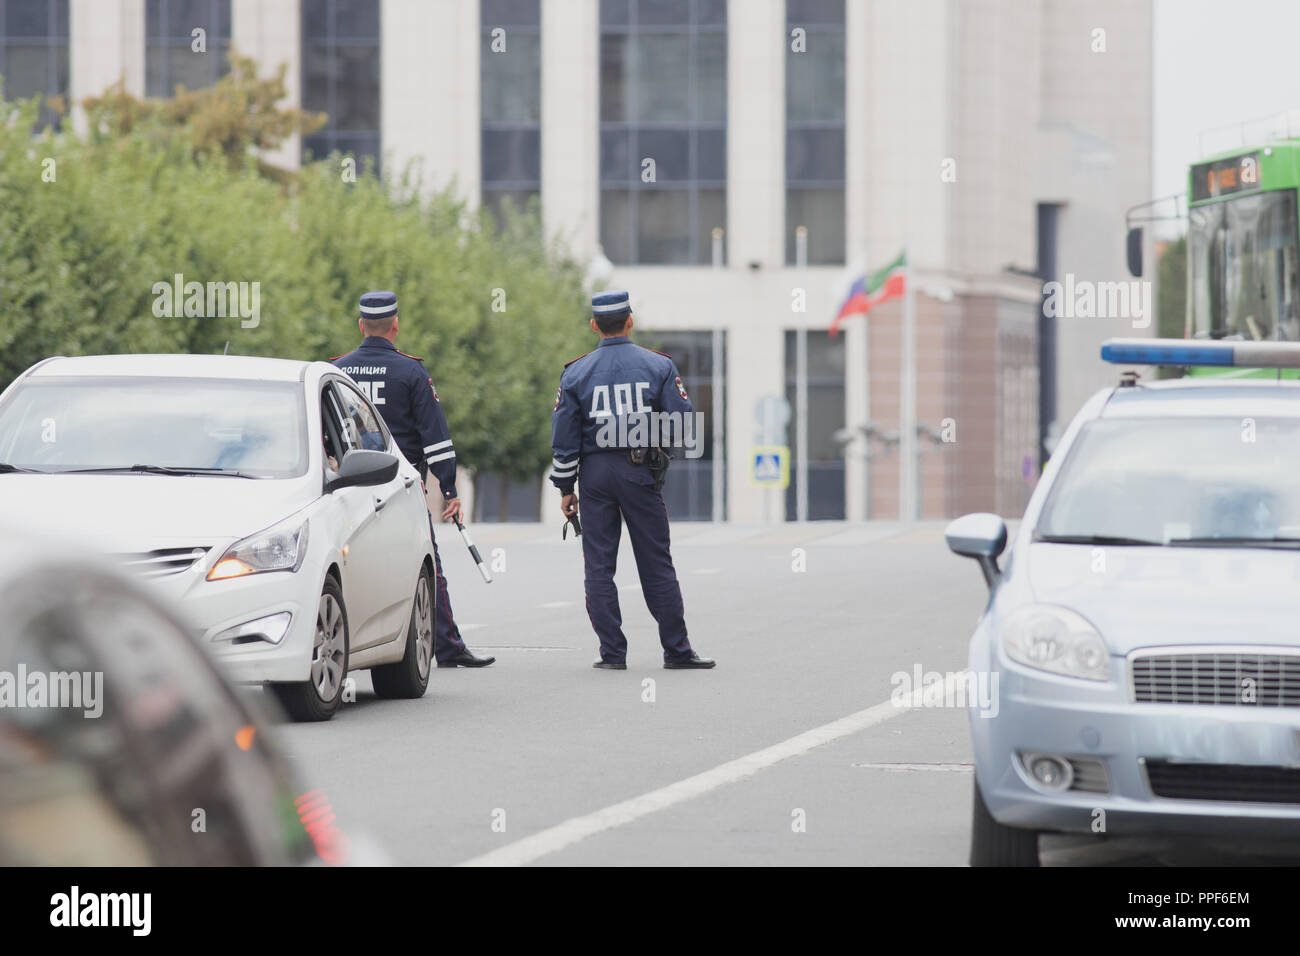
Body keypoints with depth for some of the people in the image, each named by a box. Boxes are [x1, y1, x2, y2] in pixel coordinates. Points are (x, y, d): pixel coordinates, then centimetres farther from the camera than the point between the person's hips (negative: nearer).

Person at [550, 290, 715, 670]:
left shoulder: (576, 373, 1)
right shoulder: (658, 366, -1)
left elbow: (564, 437, 2)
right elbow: (682, 421, -3)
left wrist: (565, 488, 8)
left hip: (595, 473, 0)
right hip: (641, 472, 0)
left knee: (599, 566, 5)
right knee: (657, 565, 5)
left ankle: (612, 652, 3)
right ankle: (676, 650, 6)